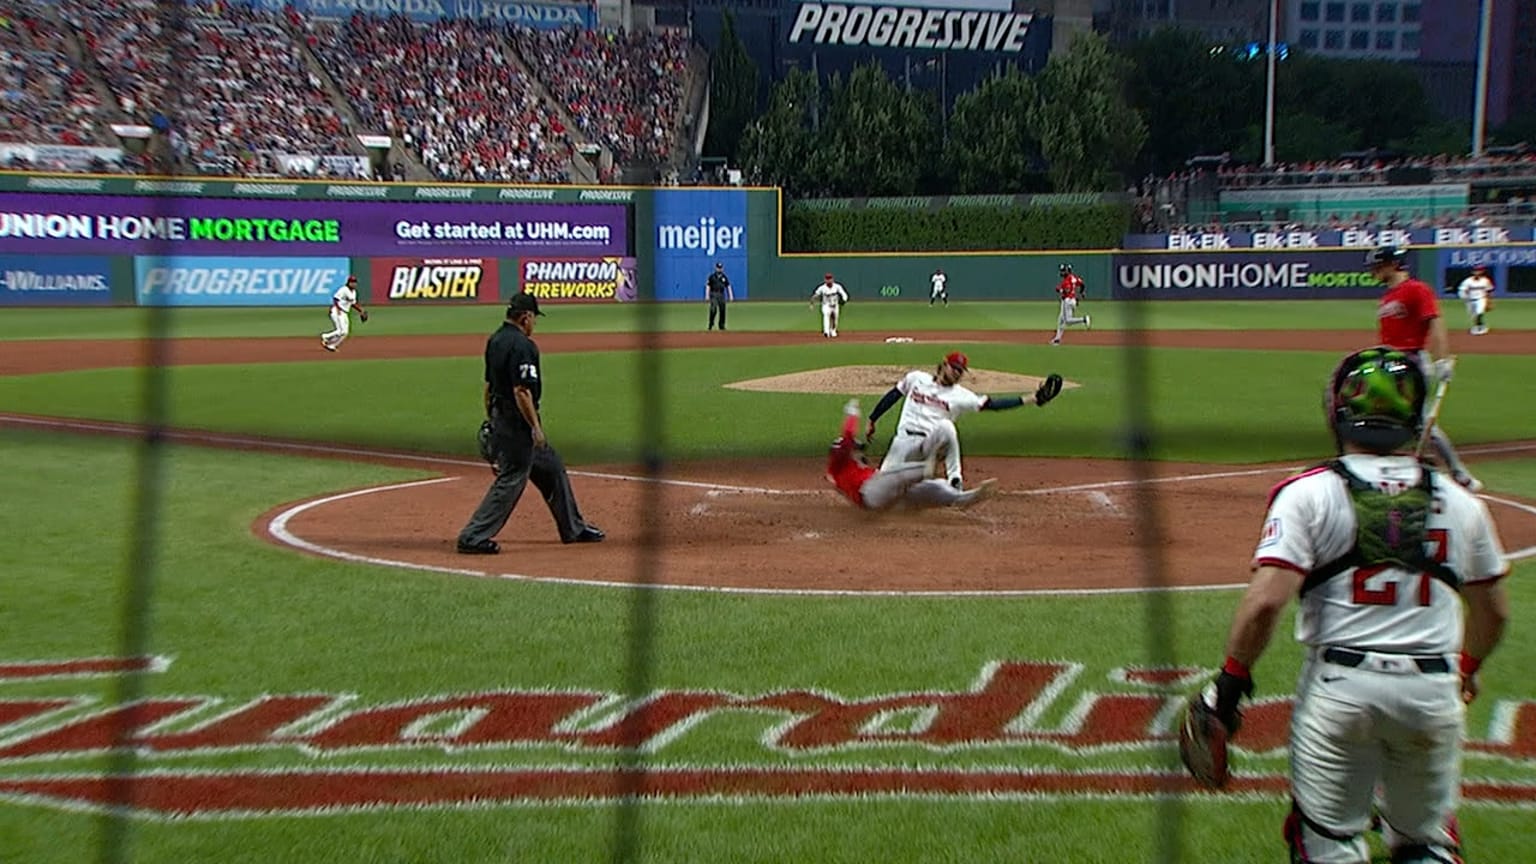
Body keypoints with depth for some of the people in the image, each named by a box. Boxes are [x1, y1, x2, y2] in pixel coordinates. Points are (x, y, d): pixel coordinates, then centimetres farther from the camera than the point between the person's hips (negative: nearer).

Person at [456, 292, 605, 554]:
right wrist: (536, 427, -20)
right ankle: (473, 537, -3)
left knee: (552, 468, 18)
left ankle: (573, 528, 27)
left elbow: (488, 385, 16)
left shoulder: (495, 340, 10)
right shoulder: (521, 345, -19)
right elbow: (521, 391, -24)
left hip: (500, 417, 11)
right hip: (517, 422, -11)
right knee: (511, 479, -5)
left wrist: (492, 420, 22)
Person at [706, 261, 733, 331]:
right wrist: (707, 295, -9)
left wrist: (731, 295, 5)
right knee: (713, 309, -15)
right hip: (714, 295, -4)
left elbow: (728, 286, 12)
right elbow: (708, 286, 0)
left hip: (722, 295, 4)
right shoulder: (712, 276, 1)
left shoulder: (724, 277, 11)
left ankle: (722, 325, 10)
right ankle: (711, 324, -7)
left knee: (722, 310, 2)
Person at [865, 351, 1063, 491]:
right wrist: (872, 421, 12)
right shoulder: (916, 378, 5)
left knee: (945, 425, -34)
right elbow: (892, 396, 12)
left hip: (930, 443, -1)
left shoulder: (960, 396, 1)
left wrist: (1031, 399, -14)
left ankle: (955, 482, -25)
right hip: (904, 442, 1)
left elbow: (992, 404, -6)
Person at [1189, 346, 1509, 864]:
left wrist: (1231, 678, -4)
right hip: (1434, 690, 3)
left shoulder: (1309, 493, -6)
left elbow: (1266, 600, -16)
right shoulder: (1459, 501, 5)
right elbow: (1493, 612, 14)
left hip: (1339, 683, -3)